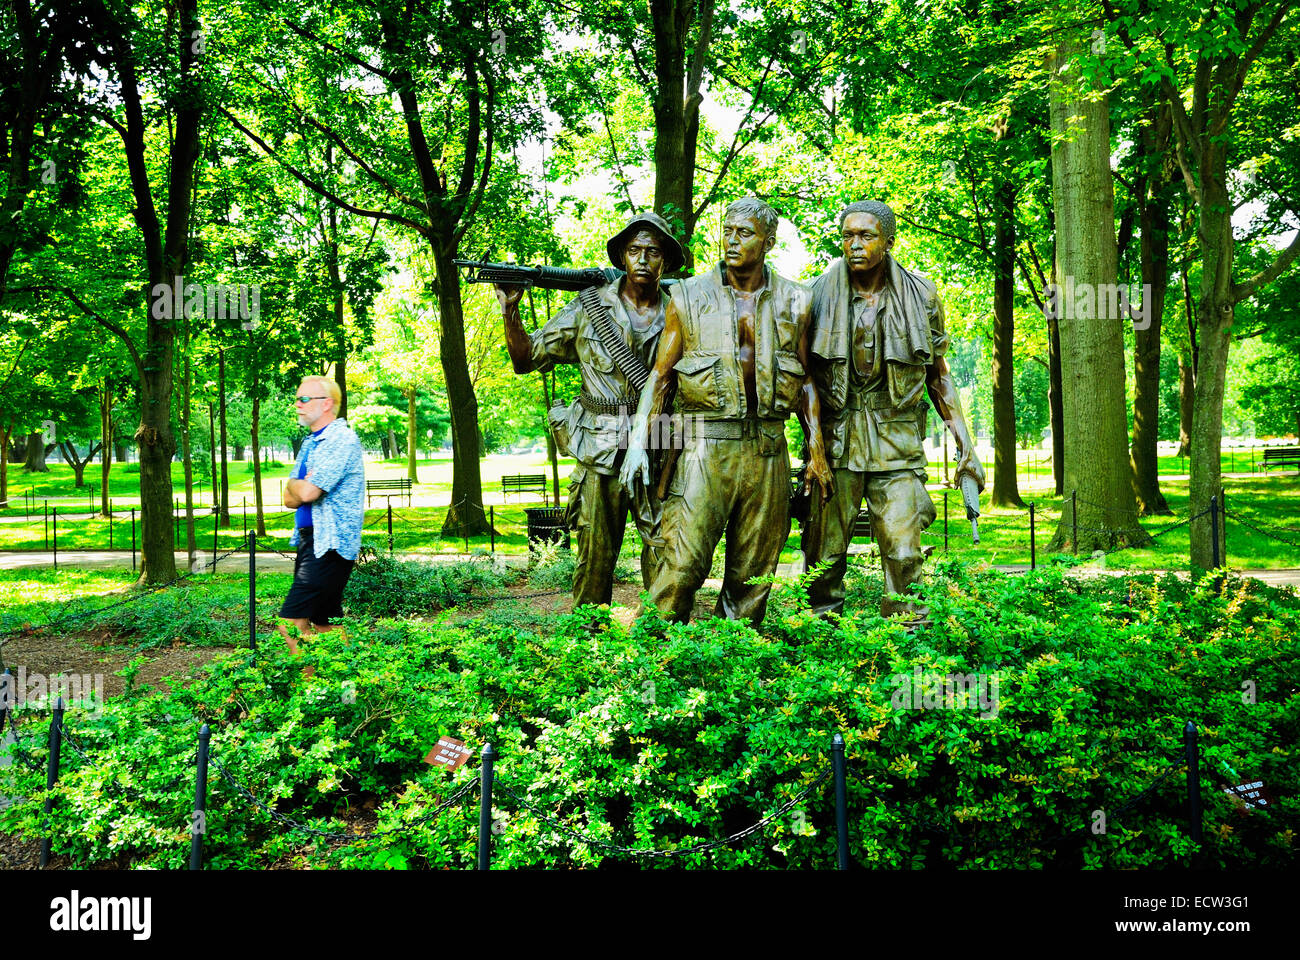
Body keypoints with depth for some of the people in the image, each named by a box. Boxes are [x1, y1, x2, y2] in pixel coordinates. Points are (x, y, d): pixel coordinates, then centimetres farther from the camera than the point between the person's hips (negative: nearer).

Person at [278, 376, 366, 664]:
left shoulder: (342, 440, -13)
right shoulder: (310, 443, 17)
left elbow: (307, 492, -22)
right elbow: (290, 499, 12)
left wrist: (294, 485, 0)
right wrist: (302, 486, -8)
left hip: (330, 545, -10)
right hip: (310, 540, 10)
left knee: (292, 624, -15)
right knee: (324, 624, 13)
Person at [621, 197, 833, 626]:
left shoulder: (794, 302, 10)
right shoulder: (688, 297, 4)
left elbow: (807, 380, 14)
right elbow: (661, 375, 6)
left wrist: (816, 451, 7)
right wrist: (638, 443, -2)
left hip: (767, 449, 3)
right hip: (704, 444, -2)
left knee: (754, 570, 7)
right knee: (683, 561, -12)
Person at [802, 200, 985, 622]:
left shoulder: (921, 296, 5)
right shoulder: (820, 294, 2)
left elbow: (938, 376, 12)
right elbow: (802, 372, 6)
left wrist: (965, 444, 5)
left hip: (897, 442, 1)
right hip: (835, 440, 0)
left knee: (904, 555, -5)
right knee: (824, 557, 1)